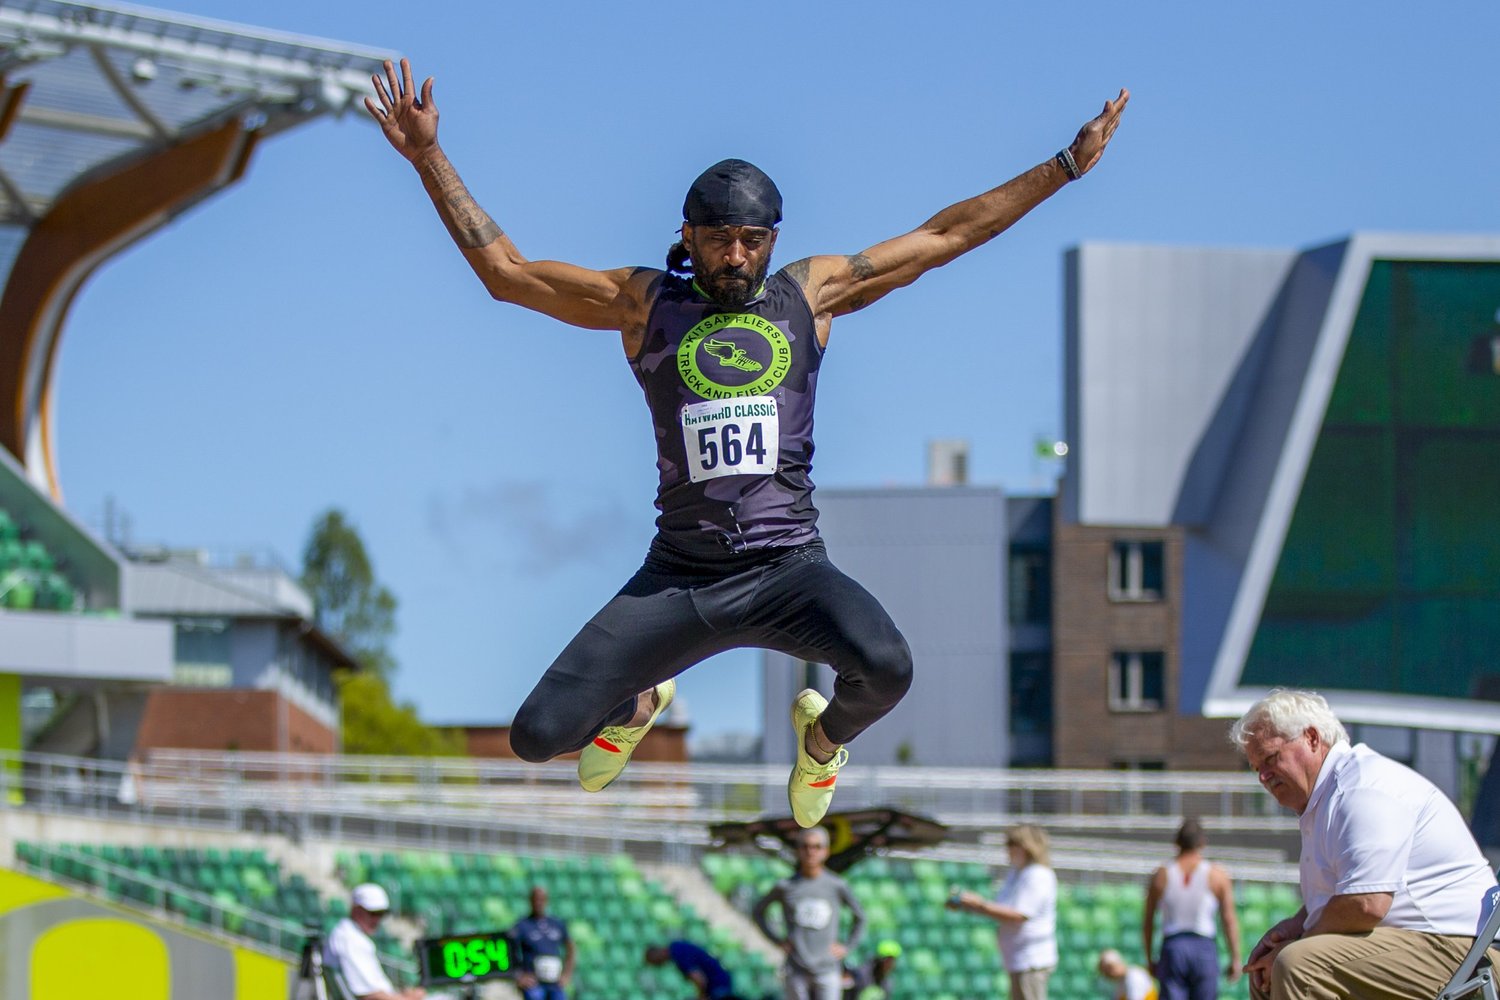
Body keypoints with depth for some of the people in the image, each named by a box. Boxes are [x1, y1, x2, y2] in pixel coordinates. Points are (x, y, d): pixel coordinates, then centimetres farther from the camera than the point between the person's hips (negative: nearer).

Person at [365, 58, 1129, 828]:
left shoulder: (812, 292, 10)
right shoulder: (644, 302, 7)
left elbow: (945, 236, 14)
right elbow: (502, 270, 8)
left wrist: (1066, 166, 15)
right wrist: (429, 158, 3)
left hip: (789, 570, 0)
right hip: (676, 579, 0)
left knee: (885, 668, -32)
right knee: (538, 736, -10)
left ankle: (825, 734, 9)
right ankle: (638, 703, 29)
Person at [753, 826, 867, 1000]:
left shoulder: (837, 886, 2)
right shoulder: (785, 886, 2)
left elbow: (859, 917, 16)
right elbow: (758, 912, 16)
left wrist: (847, 946, 6)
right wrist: (777, 940, 6)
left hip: (828, 970, -1)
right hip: (797, 971, 1)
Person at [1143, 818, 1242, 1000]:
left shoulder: (1160, 876, 4)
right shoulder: (1218, 876, 0)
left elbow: (1148, 922, 6)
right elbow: (1229, 920, -3)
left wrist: (1150, 959, 16)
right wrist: (1235, 959, 3)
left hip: (1172, 950, 1)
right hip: (1205, 949, -1)